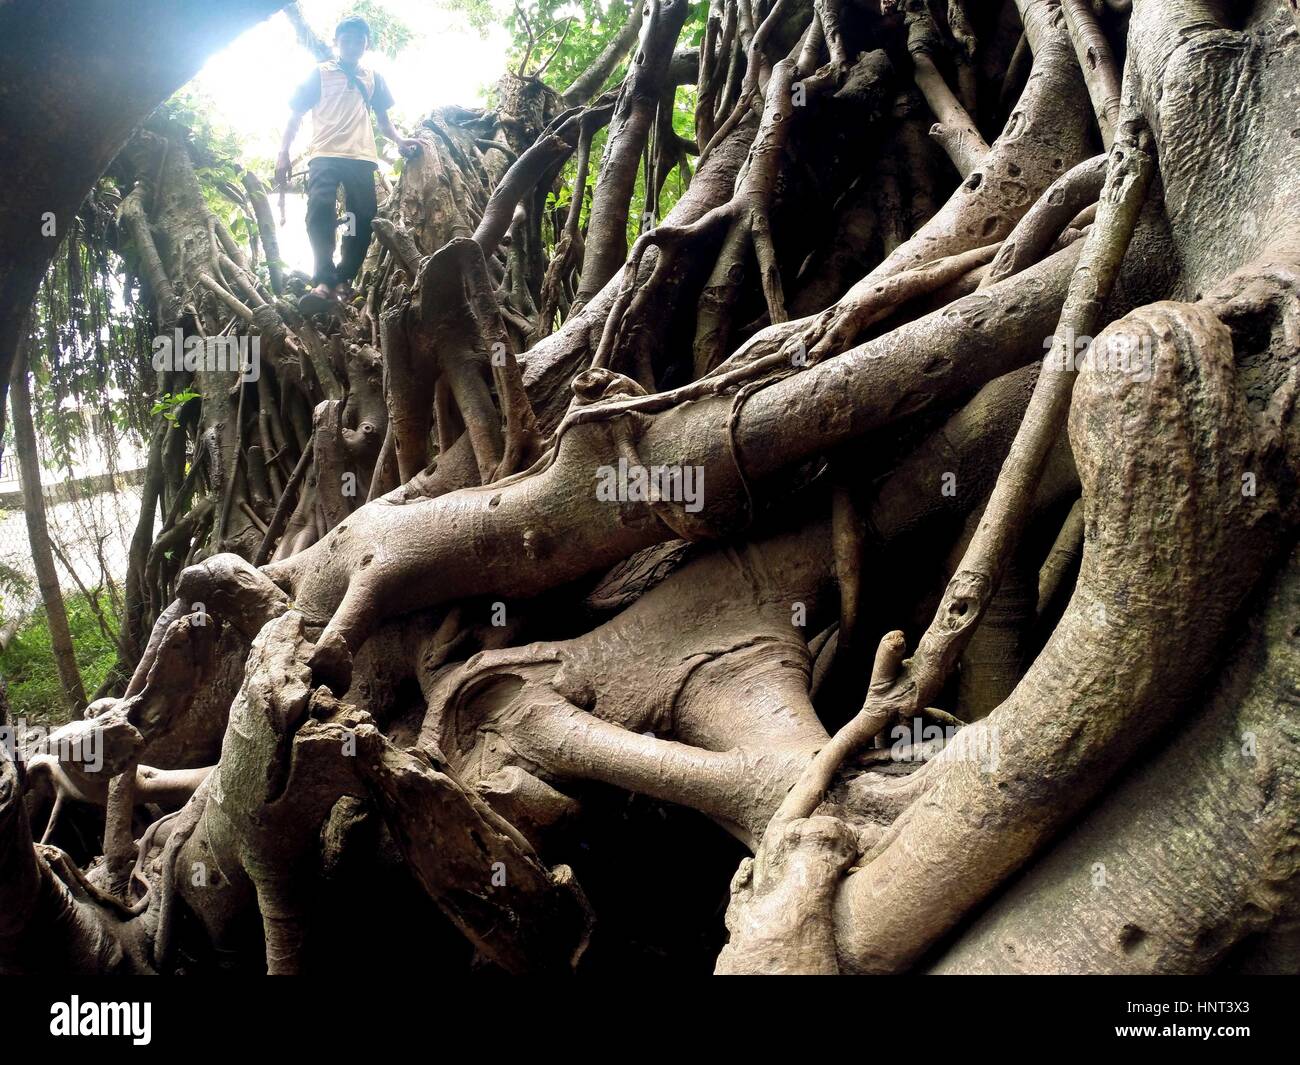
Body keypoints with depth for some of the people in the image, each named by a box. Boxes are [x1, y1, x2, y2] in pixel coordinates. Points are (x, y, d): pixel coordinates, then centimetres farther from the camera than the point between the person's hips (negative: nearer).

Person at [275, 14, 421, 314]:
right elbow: (296, 115, 13)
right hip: (325, 154, -4)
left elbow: (382, 117, 28)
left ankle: (343, 280, 3)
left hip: (362, 157, 4)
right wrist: (283, 154, 1)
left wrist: (399, 140, 6)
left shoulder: (373, 78, 24)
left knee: (365, 219, -6)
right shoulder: (320, 73, 15)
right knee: (320, 208, -25)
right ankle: (325, 282, -33)